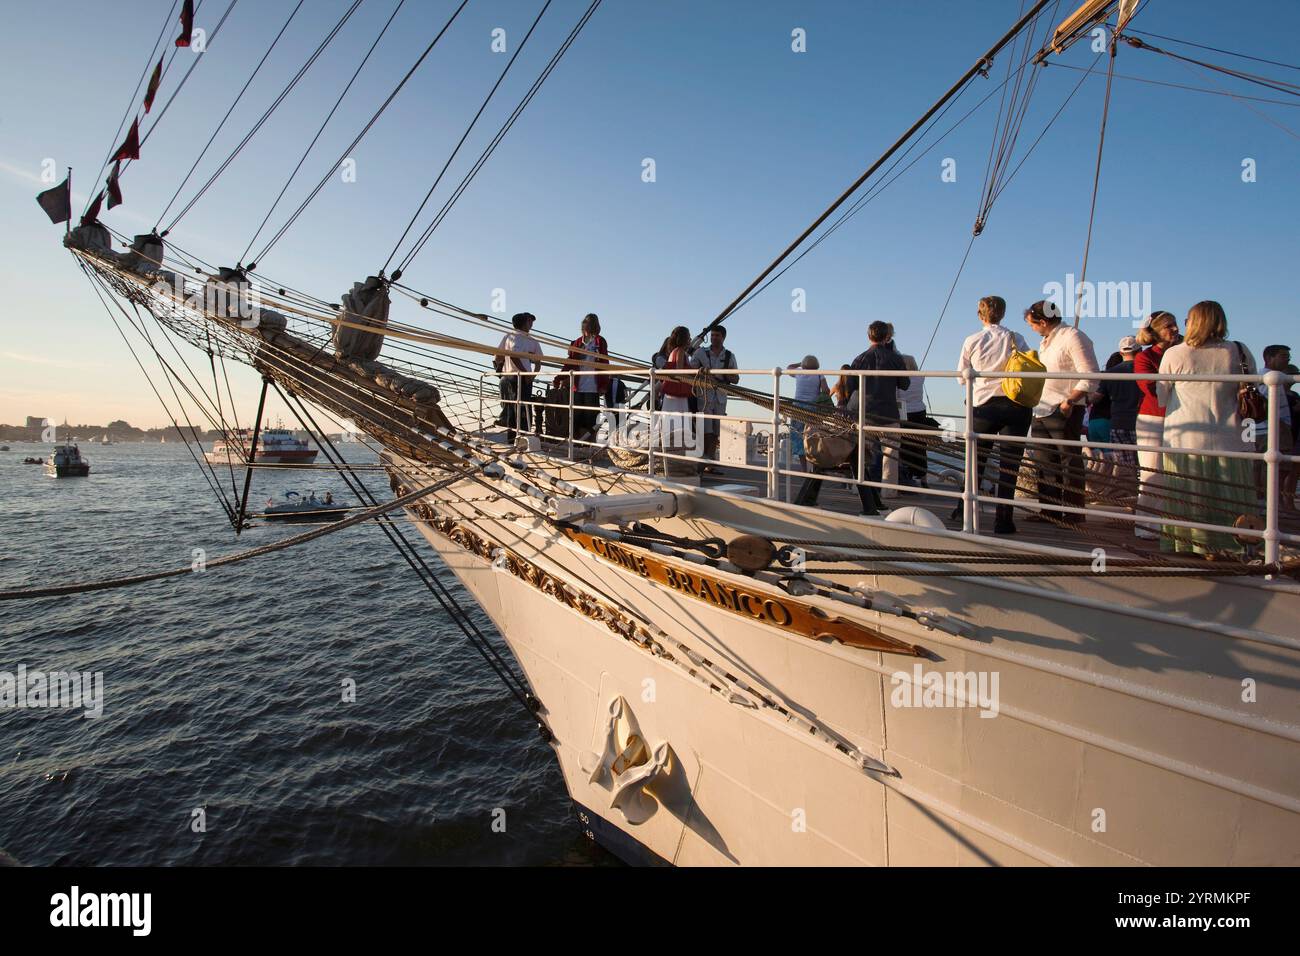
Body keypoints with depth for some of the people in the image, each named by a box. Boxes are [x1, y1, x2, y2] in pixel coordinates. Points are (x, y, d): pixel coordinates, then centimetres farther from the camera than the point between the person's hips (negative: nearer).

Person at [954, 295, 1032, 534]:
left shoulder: (972, 341, 2)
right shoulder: (1015, 338, 1)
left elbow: (962, 377, 8)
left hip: (984, 405, 1)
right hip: (1016, 406, -1)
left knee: (977, 458, 14)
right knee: (1009, 464, 2)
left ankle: (965, 508, 19)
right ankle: (1003, 520, 4)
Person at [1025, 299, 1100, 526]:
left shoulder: (1072, 337, -9)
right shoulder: (1046, 341, 18)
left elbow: (1090, 377, -15)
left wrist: (1069, 401, -20)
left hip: (1063, 412, -9)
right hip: (1041, 412, 9)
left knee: (1070, 464, -2)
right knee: (1045, 464, 11)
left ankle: (1073, 515, 4)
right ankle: (1049, 513, 19)